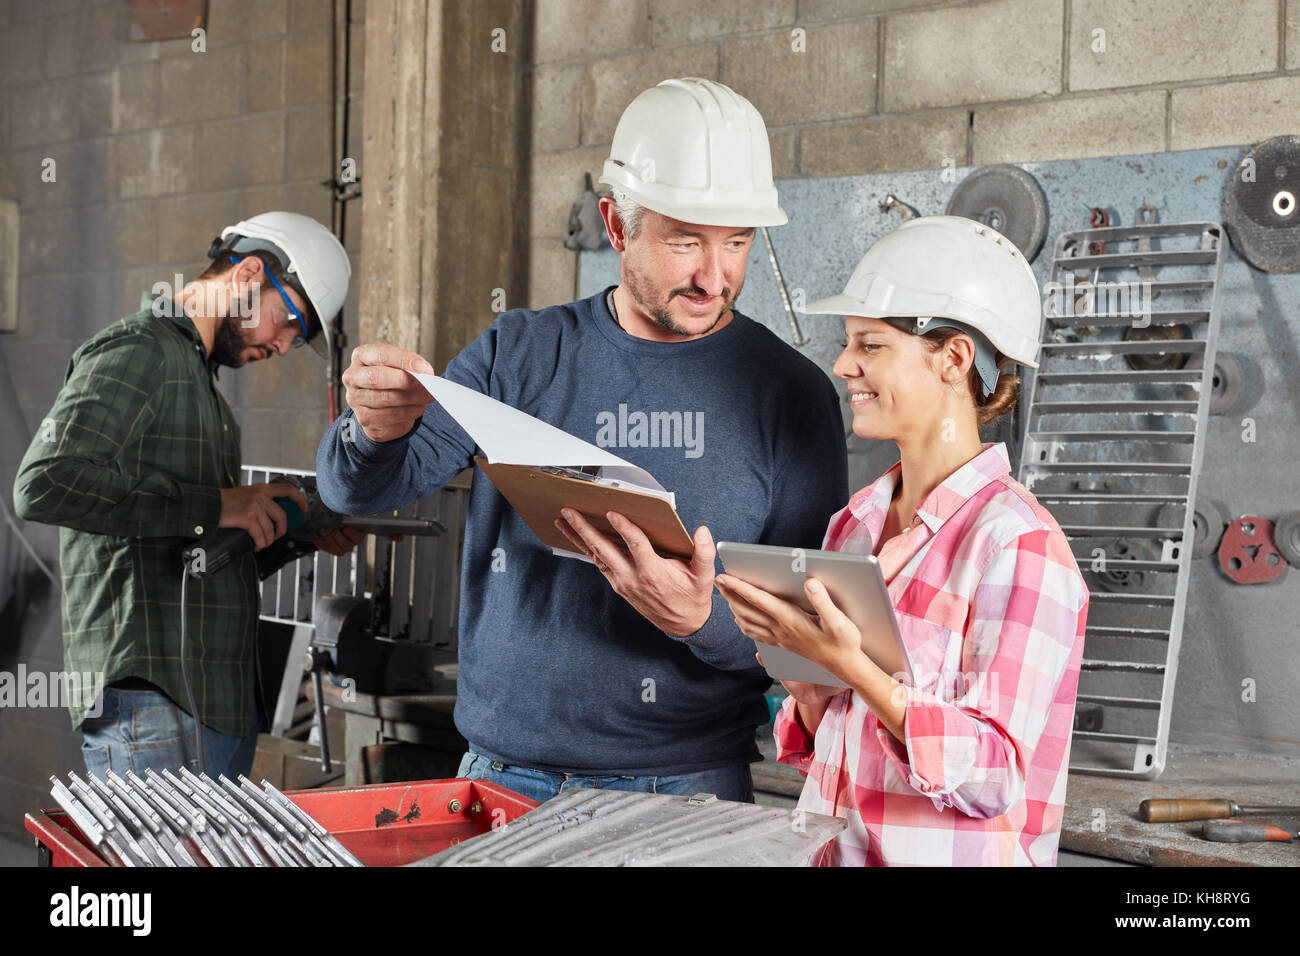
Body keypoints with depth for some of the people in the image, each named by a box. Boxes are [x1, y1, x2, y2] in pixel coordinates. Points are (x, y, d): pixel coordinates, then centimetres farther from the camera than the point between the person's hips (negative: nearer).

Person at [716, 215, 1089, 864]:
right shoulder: (853, 524, 9)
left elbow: (992, 777, -15)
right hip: (834, 849, 5)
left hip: (946, 857, -5)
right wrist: (796, 660, -3)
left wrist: (846, 663, -20)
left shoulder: (1017, 542, -11)